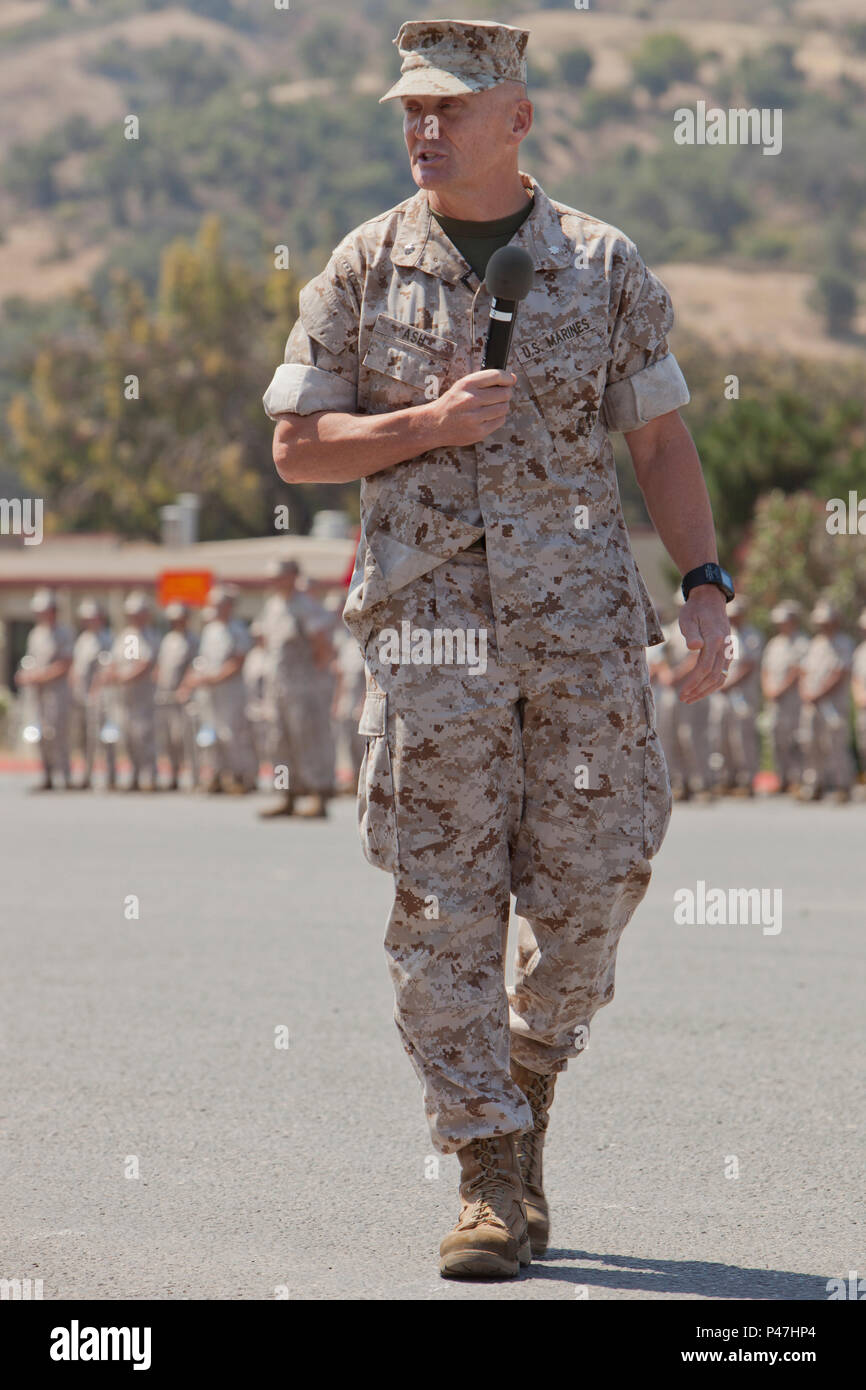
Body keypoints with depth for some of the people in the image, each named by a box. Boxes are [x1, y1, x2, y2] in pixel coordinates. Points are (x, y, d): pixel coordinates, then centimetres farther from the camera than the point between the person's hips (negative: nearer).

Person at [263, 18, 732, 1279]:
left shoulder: (602, 266, 7)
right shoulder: (364, 269, 6)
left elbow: (663, 441, 9)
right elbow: (296, 447, 7)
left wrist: (707, 587, -2)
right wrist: (426, 425, -9)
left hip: (583, 619, 1)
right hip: (430, 621, -1)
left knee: (591, 885, 1)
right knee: (445, 906, -5)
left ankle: (526, 1086, 28)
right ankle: (492, 1182, 0)